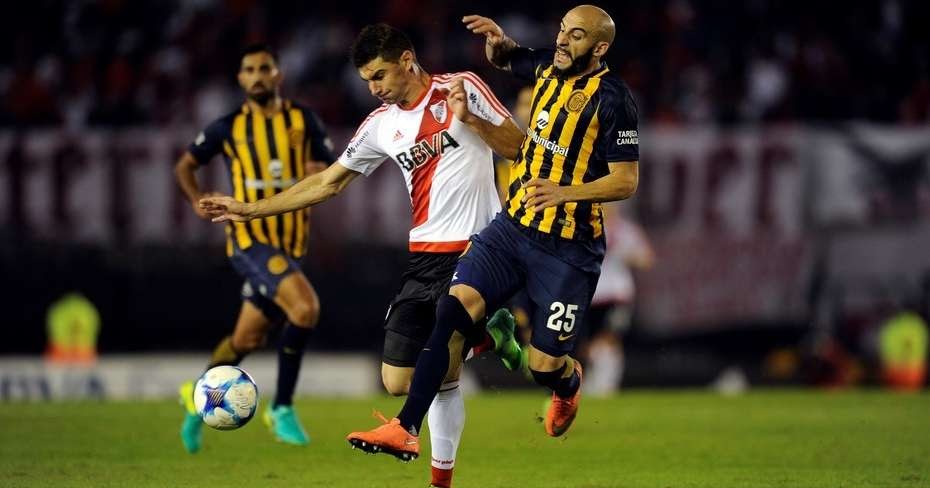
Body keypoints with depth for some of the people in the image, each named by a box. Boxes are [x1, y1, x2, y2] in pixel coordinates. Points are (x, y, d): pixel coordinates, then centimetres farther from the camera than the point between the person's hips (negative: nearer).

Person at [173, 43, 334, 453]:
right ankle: (282, 409, -16)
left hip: (290, 244, 4)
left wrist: (321, 173, -15)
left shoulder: (304, 121, 5)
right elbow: (185, 165, 15)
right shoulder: (229, 128, 2)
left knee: (247, 339, 12)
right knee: (305, 307, -27)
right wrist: (199, 203, -1)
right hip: (250, 239, -4)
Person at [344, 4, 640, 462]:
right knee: (455, 305, -16)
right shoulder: (548, 69, 7)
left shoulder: (612, 99, -12)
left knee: (544, 366, -2)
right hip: (512, 227, 6)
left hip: (568, 250, -6)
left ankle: (569, 384, 39)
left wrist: (565, 192, -25)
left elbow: (626, 180, -12)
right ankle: (406, 429, -21)